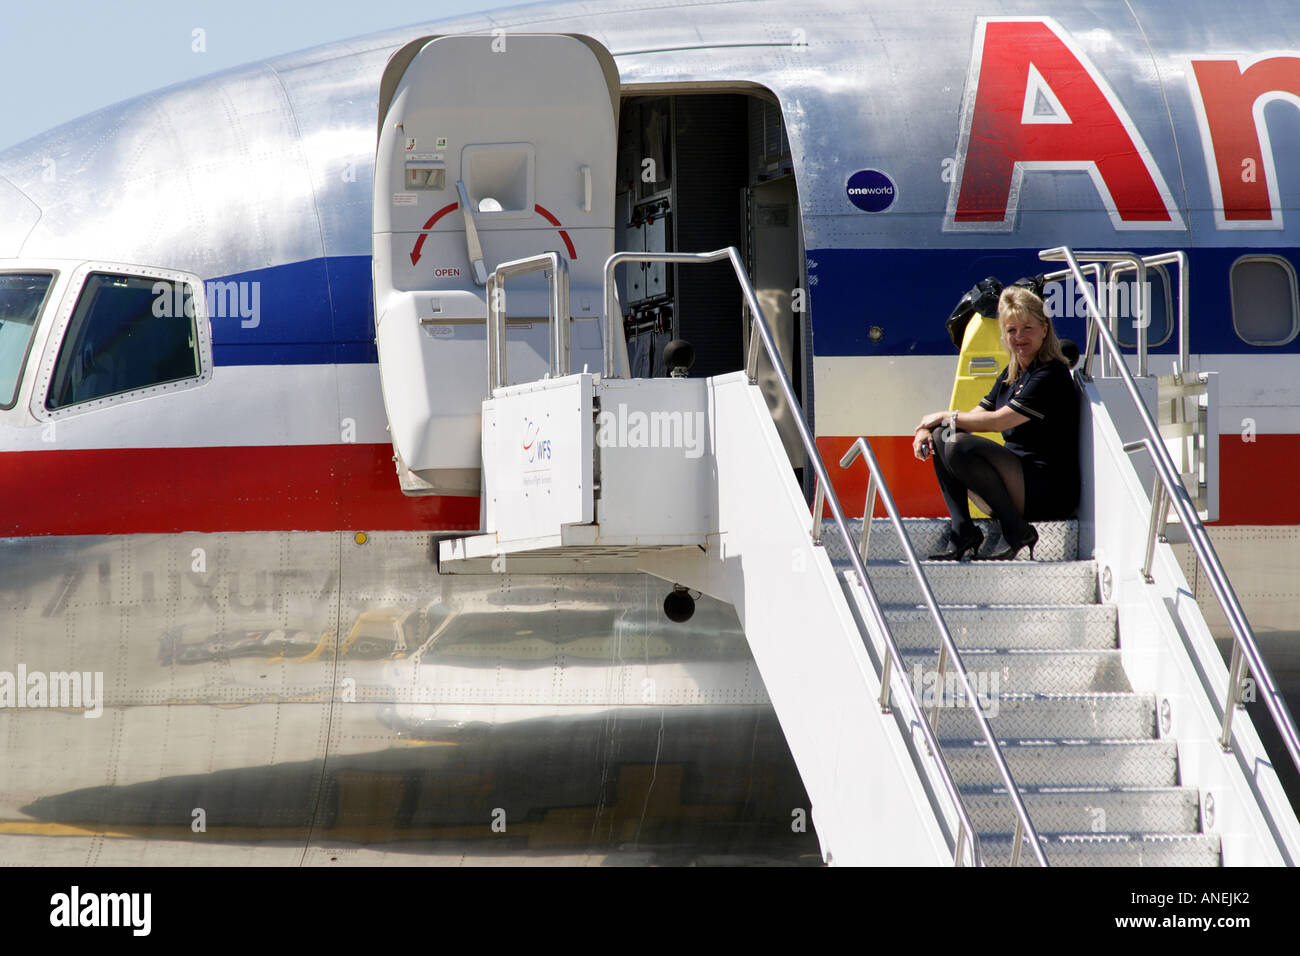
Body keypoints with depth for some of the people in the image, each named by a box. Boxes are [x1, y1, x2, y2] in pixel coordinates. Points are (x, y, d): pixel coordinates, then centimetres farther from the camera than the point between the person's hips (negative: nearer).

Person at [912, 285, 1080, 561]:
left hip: (1048, 494, -9)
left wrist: (944, 417, -7)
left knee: (959, 446, -26)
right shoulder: (1010, 376, 16)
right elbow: (976, 416, 13)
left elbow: (999, 421, -18)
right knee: (941, 437, 4)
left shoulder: (1051, 375, -12)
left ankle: (1018, 533, -18)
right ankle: (962, 534, -6)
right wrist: (927, 429, -6)